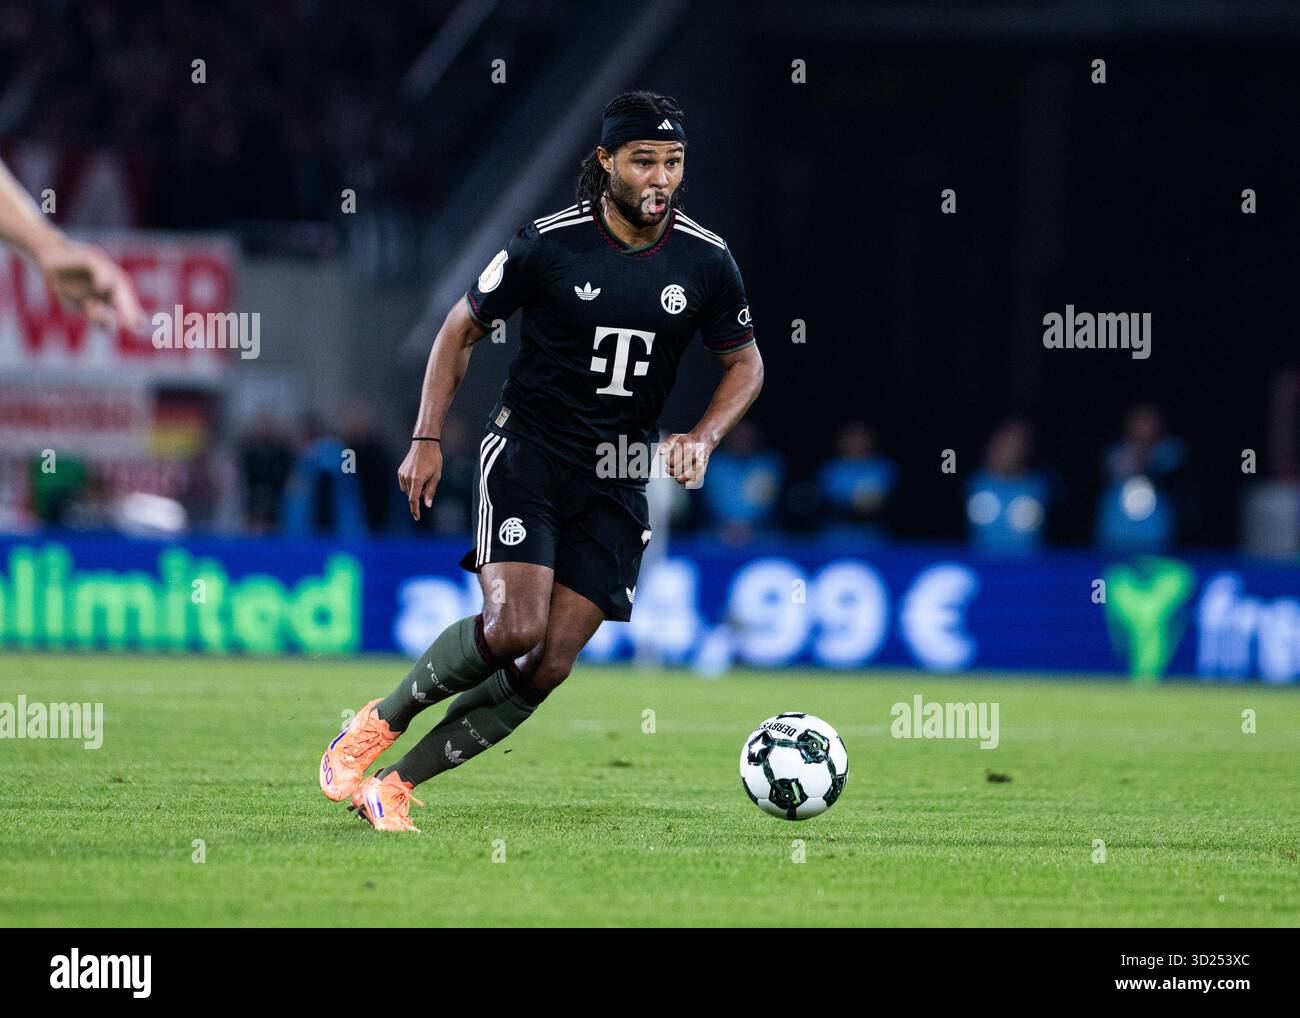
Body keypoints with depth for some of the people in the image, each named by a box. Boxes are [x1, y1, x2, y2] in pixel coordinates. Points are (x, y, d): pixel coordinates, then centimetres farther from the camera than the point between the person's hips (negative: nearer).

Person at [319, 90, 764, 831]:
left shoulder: (706, 262, -3)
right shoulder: (549, 244, -10)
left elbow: (745, 364, 11)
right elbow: (461, 329, 2)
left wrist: (703, 438, -7)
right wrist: (427, 438, -5)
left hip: (618, 478, 3)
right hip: (527, 455, -3)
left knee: (549, 667, -6)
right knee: (514, 627, -23)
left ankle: (396, 784, 5)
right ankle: (379, 723, 1)